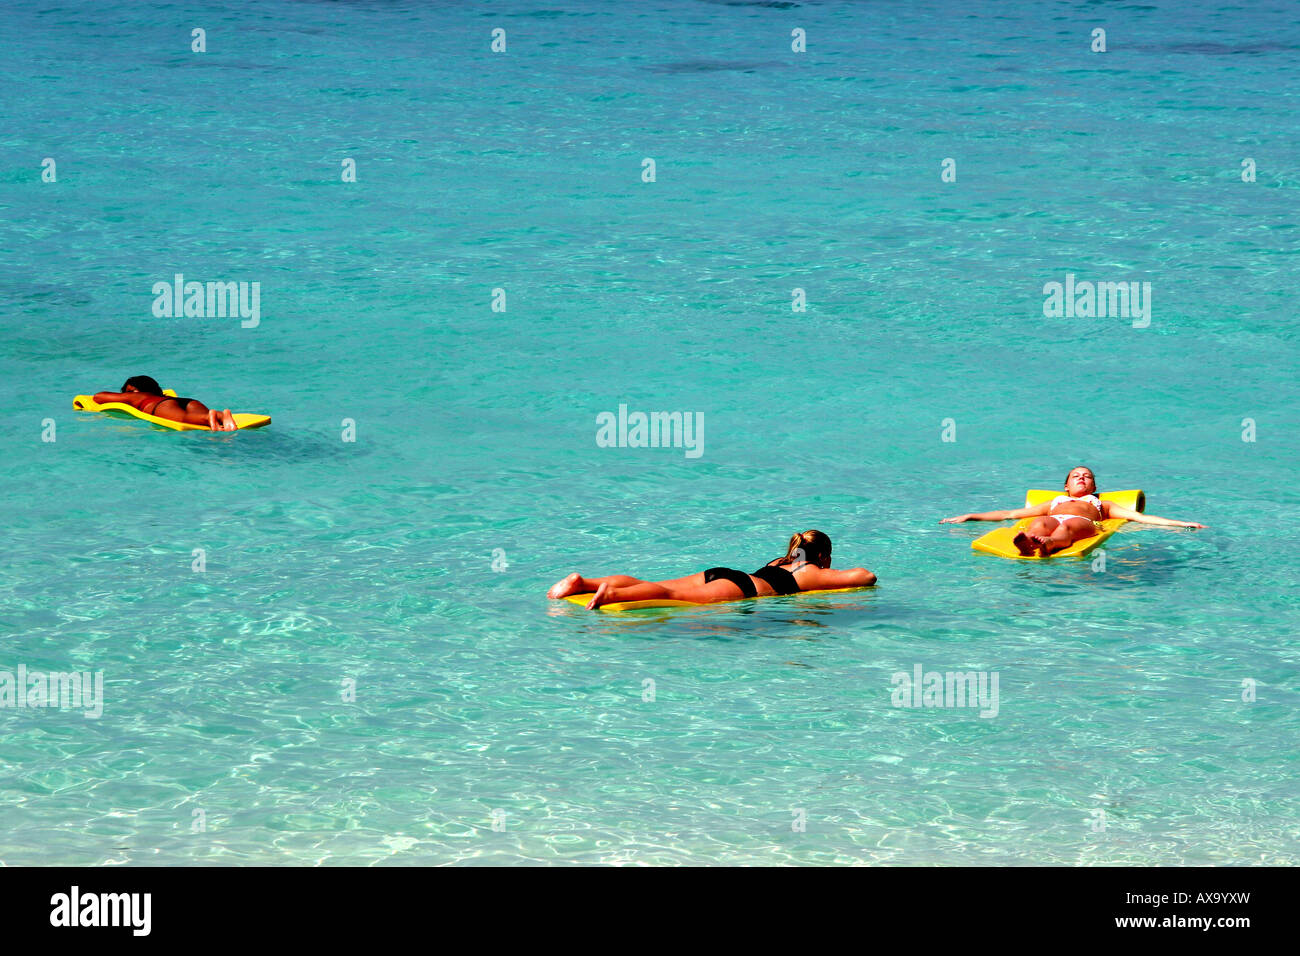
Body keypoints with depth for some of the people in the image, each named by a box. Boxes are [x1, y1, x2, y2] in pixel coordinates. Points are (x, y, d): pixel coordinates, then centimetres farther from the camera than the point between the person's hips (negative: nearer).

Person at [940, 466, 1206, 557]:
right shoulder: (1053, 503, 45)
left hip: (1082, 524, -1)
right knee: (1039, 523, -38)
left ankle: (1048, 544, -75)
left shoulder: (1102, 505, 42)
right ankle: (1026, 542, -74)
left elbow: (1140, 516, 32)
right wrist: (969, 517, 36)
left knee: (1067, 527, -40)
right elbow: (1010, 514, 41)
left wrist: (1181, 524, 21)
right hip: (1053, 521, 1)